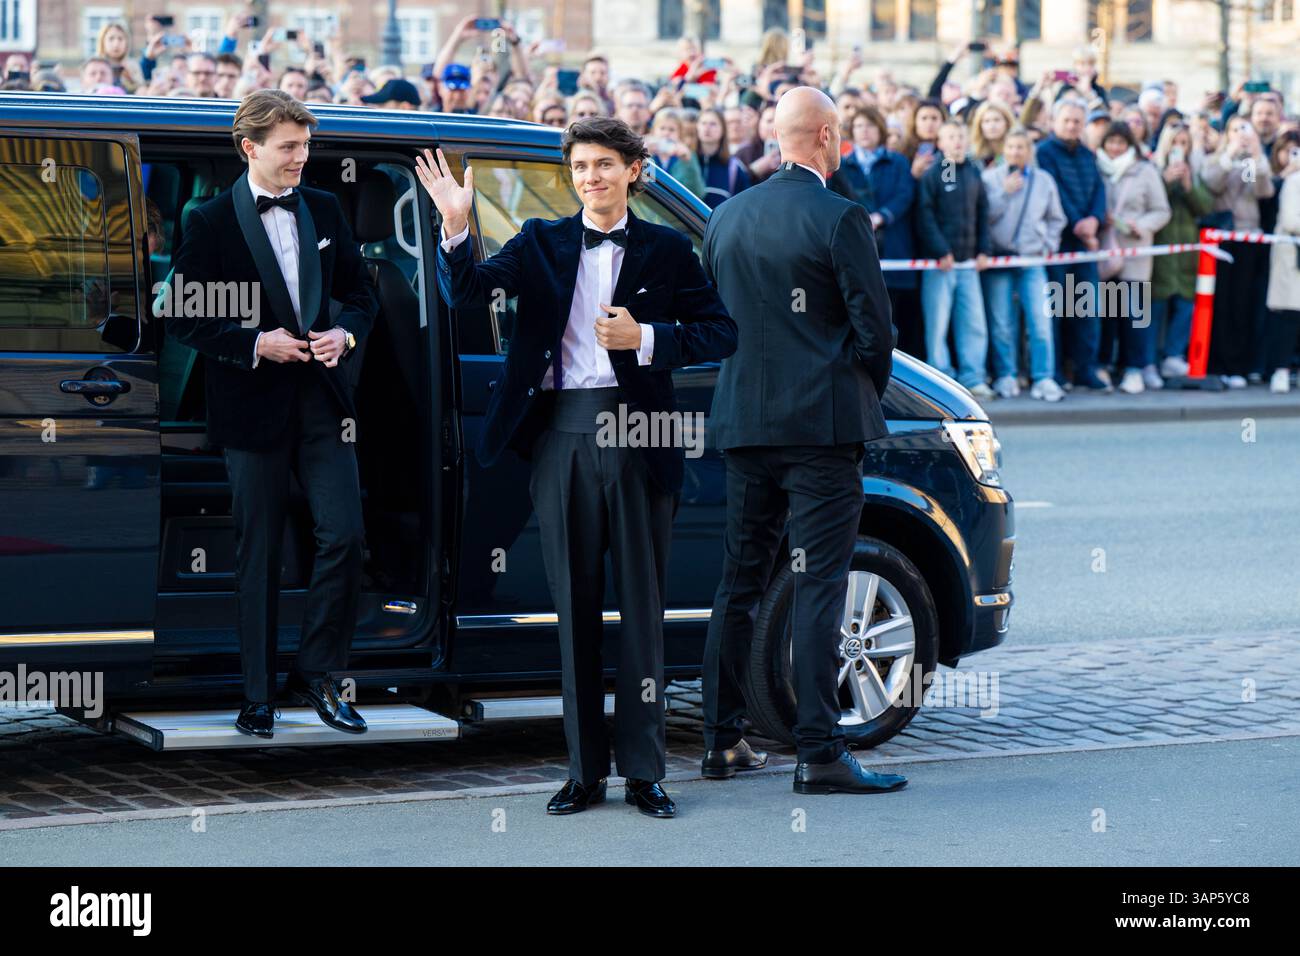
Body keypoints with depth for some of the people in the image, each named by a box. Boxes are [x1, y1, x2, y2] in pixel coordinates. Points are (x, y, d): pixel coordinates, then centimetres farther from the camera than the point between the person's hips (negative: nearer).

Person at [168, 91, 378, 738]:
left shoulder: (325, 210, 8)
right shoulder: (212, 222, -4)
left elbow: (360, 293, 15)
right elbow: (184, 319, -4)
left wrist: (346, 334, -5)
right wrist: (254, 343, -15)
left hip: (322, 399, 3)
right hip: (252, 405, -3)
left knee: (345, 535, -5)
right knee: (258, 555, 4)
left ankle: (316, 675, 10)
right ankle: (257, 692, 14)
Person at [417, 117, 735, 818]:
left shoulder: (666, 250, 6)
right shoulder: (542, 243, 10)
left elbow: (721, 333, 3)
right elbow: (467, 293, -3)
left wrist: (645, 338, -11)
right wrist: (456, 231, -21)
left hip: (638, 439, -1)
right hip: (562, 437, 2)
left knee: (642, 608, 3)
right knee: (575, 609, 7)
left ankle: (643, 771, 9)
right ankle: (584, 769, 14)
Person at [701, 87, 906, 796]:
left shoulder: (727, 217, 9)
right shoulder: (840, 219, -10)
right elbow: (874, 329, -9)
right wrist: (867, 394, 9)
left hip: (741, 420, 6)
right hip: (822, 422, -6)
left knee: (738, 583, 14)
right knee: (819, 586, -5)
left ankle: (722, 742, 18)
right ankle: (819, 754, -6)